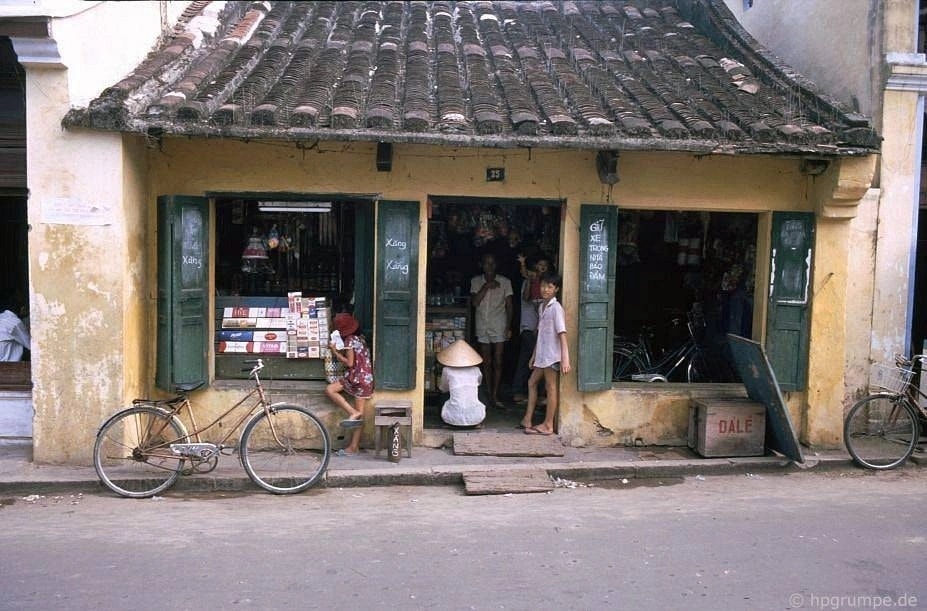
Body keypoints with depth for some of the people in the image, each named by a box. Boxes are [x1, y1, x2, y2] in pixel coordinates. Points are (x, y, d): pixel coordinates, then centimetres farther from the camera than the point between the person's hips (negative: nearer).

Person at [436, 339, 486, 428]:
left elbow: (442, 389, 20)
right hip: (475, 418, 2)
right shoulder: (476, 370, 6)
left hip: (454, 419, -2)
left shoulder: (447, 371, 1)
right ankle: (475, 423, 12)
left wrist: (438, 383, 44)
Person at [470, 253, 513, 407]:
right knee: (486, 362, 6)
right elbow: (475, 302, -6)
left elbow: (509, 306, 1)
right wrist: (486, 287, -15)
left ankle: (495, 395, -1)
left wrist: (509, 327, -6)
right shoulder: (476, 281, 5)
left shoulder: (505, 282, 1)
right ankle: (489, 394, 14)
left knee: (498, 362, -4)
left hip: (499, 327, -2)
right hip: (482, 327, 2)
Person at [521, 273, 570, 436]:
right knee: (532, 382, 14)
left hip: (551, 354, -9)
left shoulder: (556, 308, -14)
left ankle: (548, 425, 7)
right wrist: (534, 355, 20)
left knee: (551, 388, -1)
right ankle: (527, 420, 22)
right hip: (542, 354, 9)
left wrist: (565, 358, -27)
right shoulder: (542, 307, 12)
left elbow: (562, 333, -20)